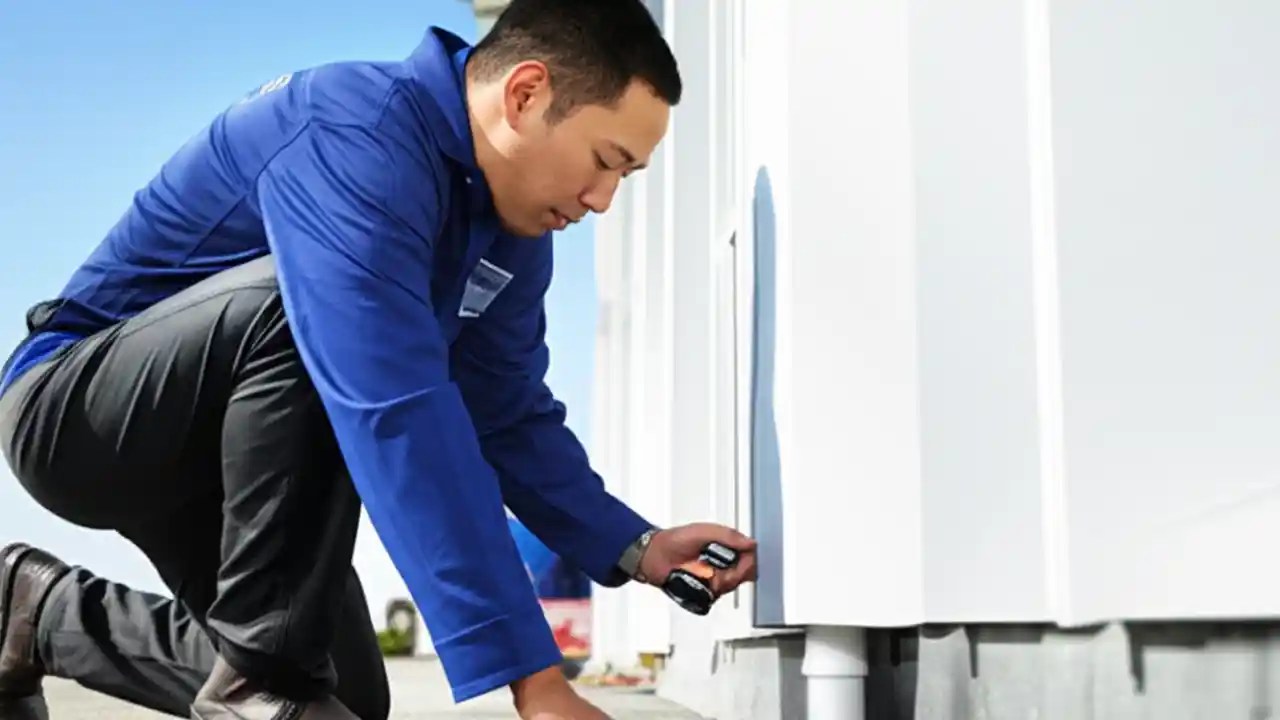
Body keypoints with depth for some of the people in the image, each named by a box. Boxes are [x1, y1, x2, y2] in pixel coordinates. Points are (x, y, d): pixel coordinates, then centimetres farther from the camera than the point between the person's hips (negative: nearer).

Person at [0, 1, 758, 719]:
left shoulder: (516, 227, -4)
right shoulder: (356, 137, -32)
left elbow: (510, 417, 1)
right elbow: (396, 411, -42)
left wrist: (633, 547, -15)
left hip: (220, 445, 9)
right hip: (76, 406, -9)